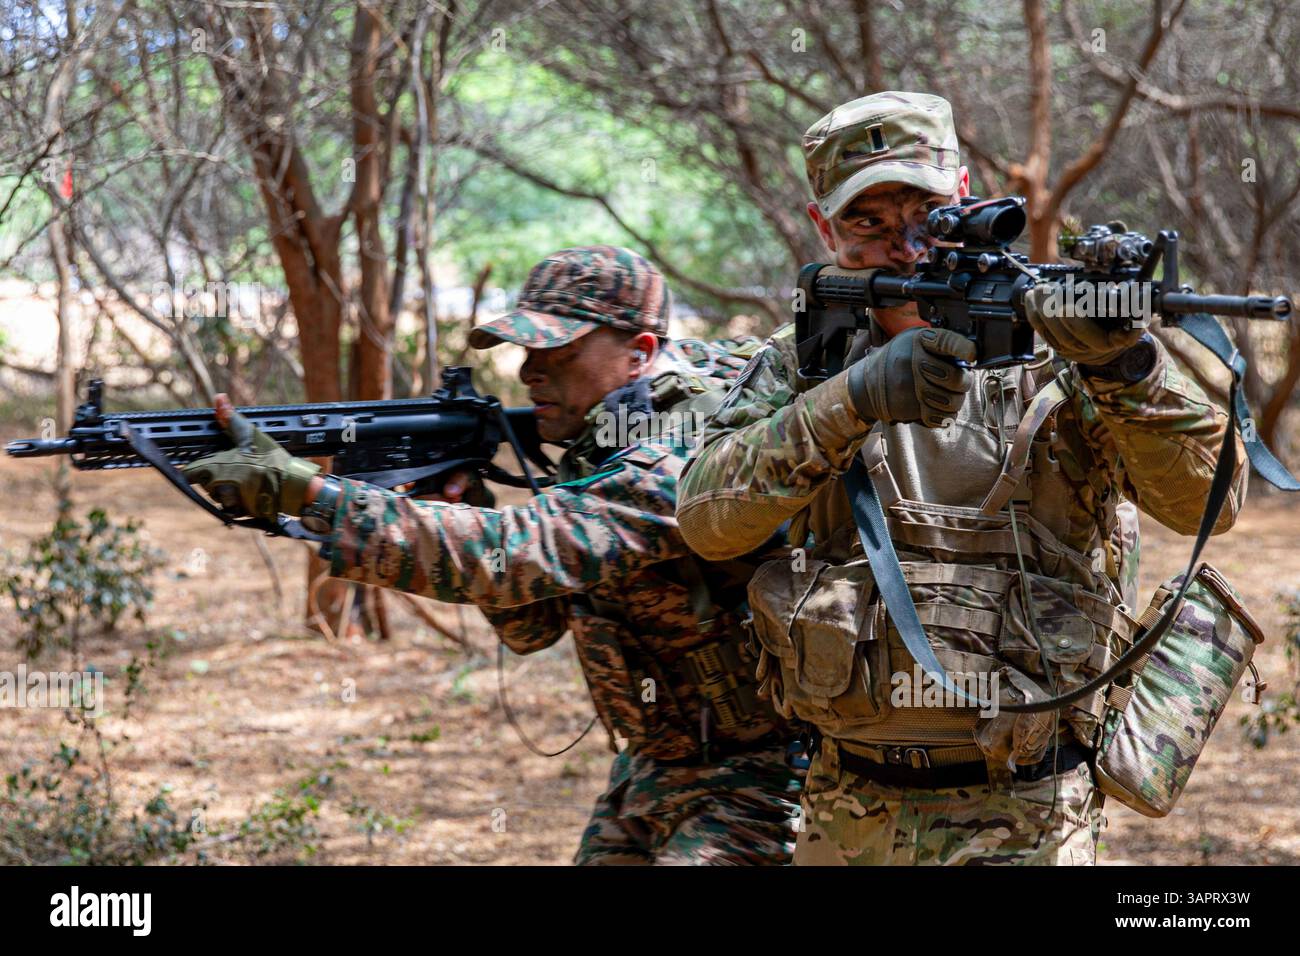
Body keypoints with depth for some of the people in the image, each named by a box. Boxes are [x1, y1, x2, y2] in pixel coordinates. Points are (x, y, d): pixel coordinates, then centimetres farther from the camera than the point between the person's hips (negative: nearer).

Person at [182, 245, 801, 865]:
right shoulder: (605, 448, 5)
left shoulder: (678, 461, -26)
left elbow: (513, 554, -36)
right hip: (653, 768, 9)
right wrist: (461, 505, -10)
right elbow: (531, 626, 8)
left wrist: (305, 493, -37)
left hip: (753, 773, -9)